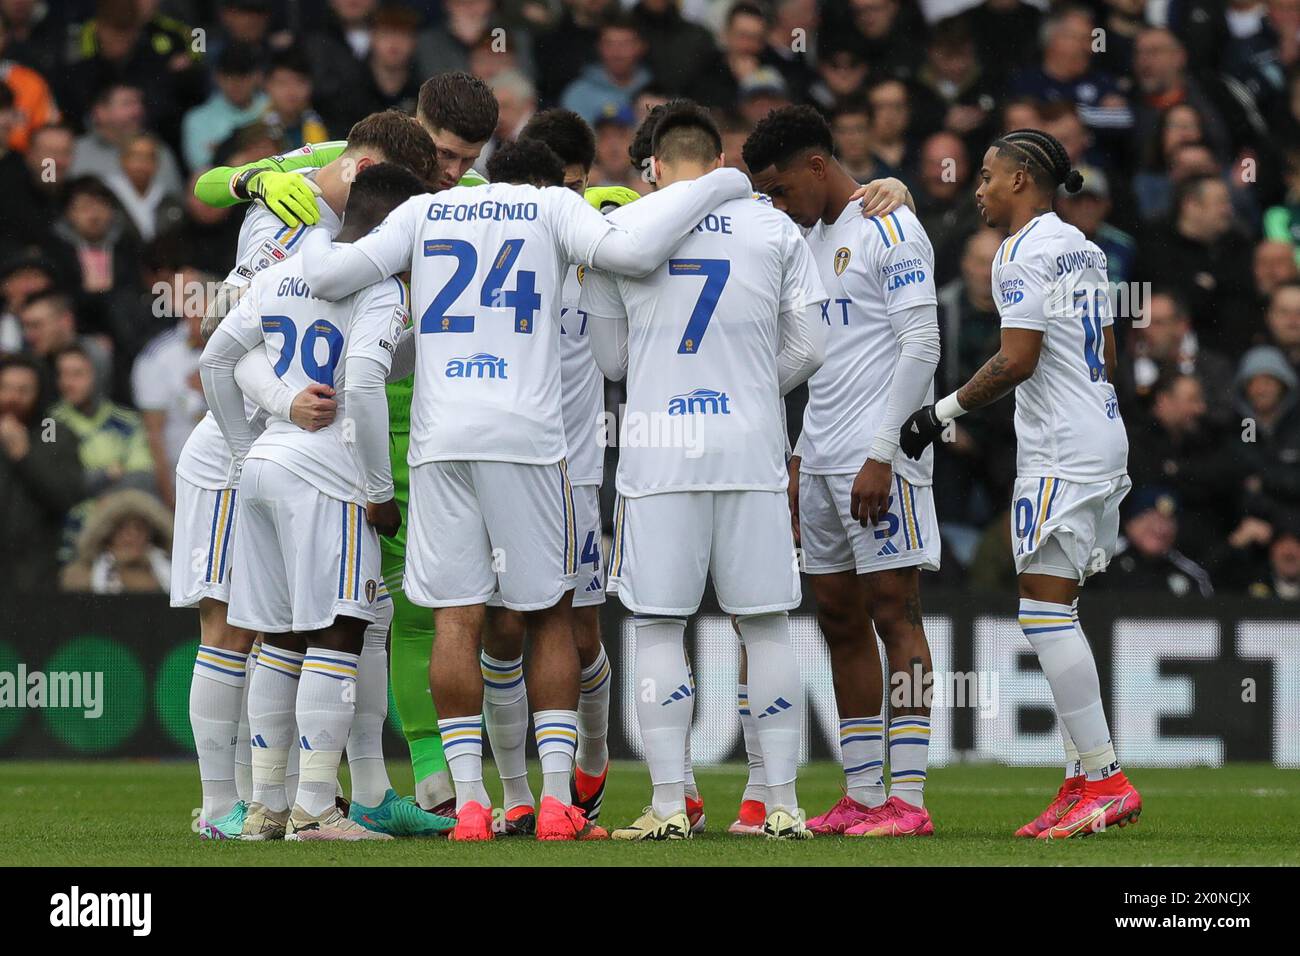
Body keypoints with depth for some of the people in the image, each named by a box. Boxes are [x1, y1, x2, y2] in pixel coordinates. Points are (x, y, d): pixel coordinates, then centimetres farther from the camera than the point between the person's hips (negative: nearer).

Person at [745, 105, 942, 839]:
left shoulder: (890, 231, -8)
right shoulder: (816, 239, 19)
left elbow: (921, 347, -15)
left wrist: (882, 454, -19)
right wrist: (802, 458, 19)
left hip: (878, 455, -9)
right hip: (823, 458, 9)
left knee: (893, 611, -9)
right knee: (840, 619, 7)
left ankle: (908, 798, -11)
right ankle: (862, 796, 10)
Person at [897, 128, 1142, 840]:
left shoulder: (1022, 253, -12)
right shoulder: (1082, 248, 17)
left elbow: (1017, 360, -18)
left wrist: (941, 413, -10)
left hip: (1060, 452, -10)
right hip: (1102, 433, 10)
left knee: (1045, 610, -10)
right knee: (1055, 612, 11)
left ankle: (1104, 777, -13)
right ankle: (1084, 780, 8)